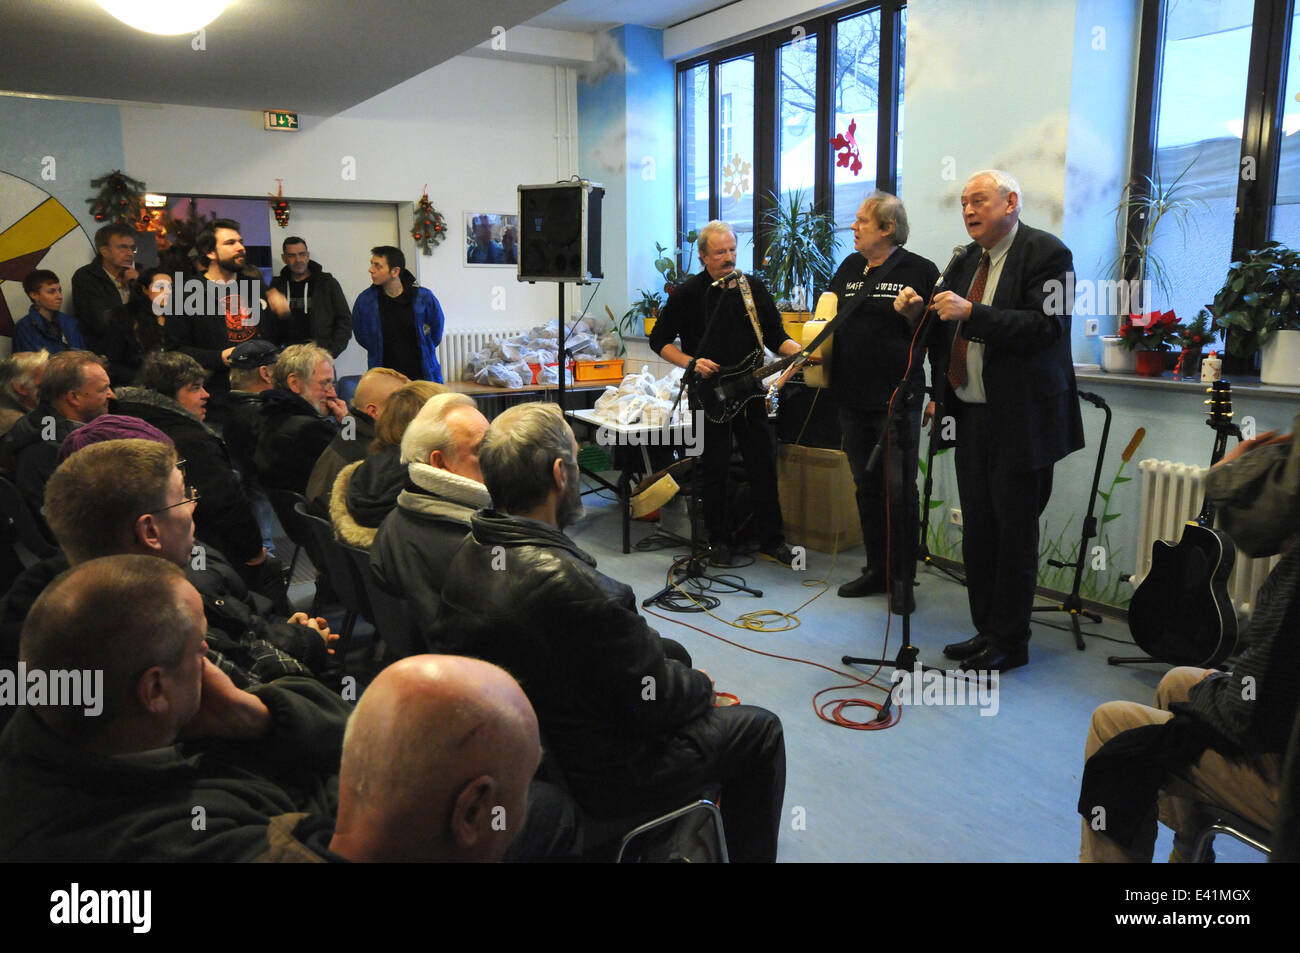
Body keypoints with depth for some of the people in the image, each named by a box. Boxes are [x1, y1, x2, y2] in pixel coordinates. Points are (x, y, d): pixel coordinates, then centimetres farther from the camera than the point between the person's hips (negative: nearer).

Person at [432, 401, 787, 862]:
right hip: (598, 776, -8)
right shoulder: (566, 583, -36)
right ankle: (747, 853, 29)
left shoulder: (468, 553, -8)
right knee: (761, 730, 8)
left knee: (675, 651, 28)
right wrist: (702, 685, -2)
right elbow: (658, 703, -24)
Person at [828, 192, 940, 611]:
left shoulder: (919, 271, -4)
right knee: (867, 486, 13)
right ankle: (876, 570, 24)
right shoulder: (849, 268, 13)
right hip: (851, 399, 6)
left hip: (897, 399, -6)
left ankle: (901, 579, 11)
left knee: (899, 489, -1)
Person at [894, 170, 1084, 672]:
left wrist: (970, 313, -25)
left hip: (1020, 422, -7)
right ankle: (986, 630, 24)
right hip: (971, 417, 7)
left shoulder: (1046, 253, -7)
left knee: (1014, 532, 1)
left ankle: (1010, 641, 13)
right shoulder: (967, 261, 15)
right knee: (977, 531, 12)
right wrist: (919, 314, 0)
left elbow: (1046, 326, -20)